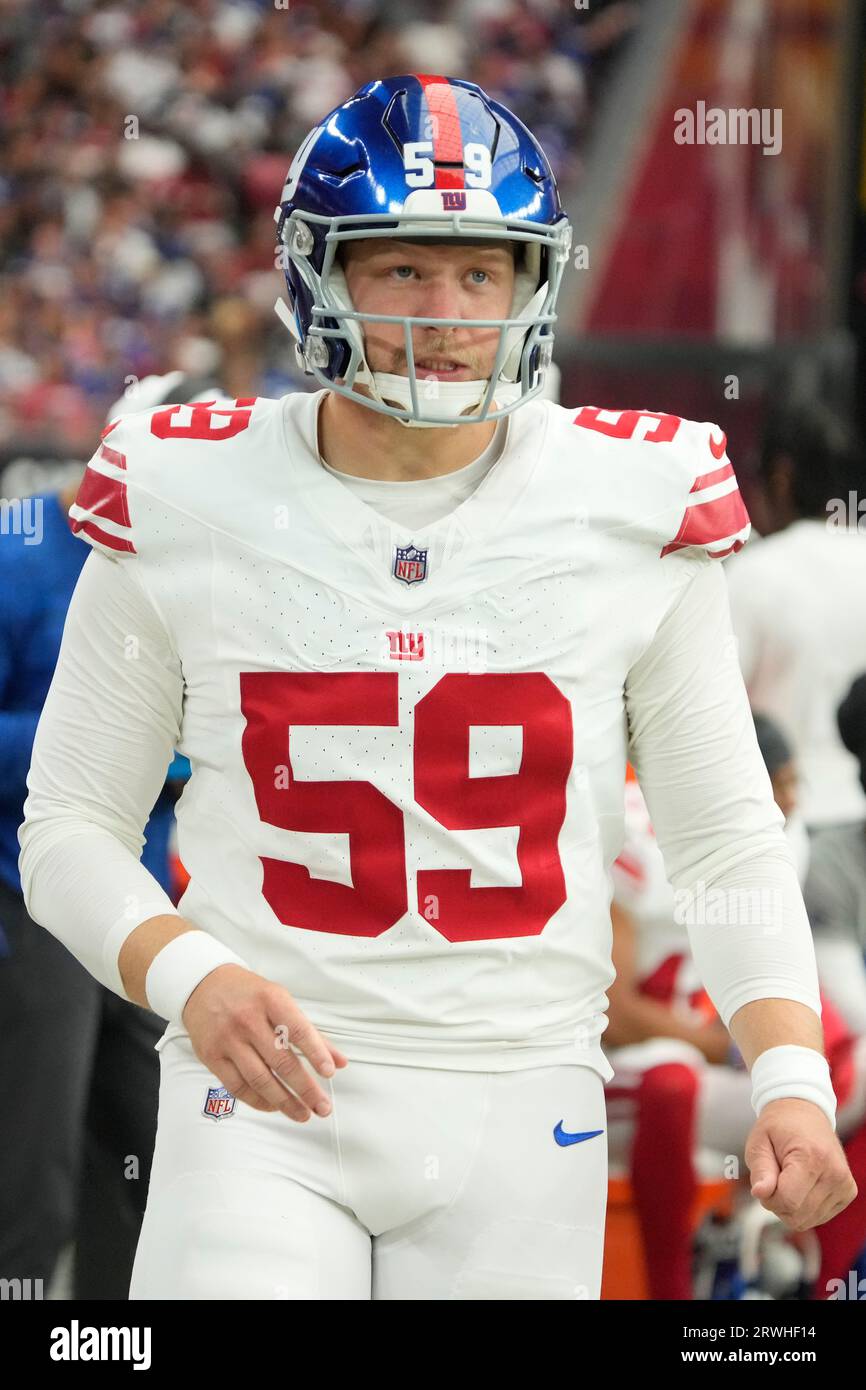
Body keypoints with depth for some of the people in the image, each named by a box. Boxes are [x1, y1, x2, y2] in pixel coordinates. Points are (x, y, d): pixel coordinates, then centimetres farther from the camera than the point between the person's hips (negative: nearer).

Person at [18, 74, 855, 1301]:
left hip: (521, 1111, 1)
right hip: (267, 1104, -1)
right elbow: (71, 829, 4)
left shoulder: (634, 504, 0)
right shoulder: (185, 503, -2)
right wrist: (189, 976, -15)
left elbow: (725, 837, 7)